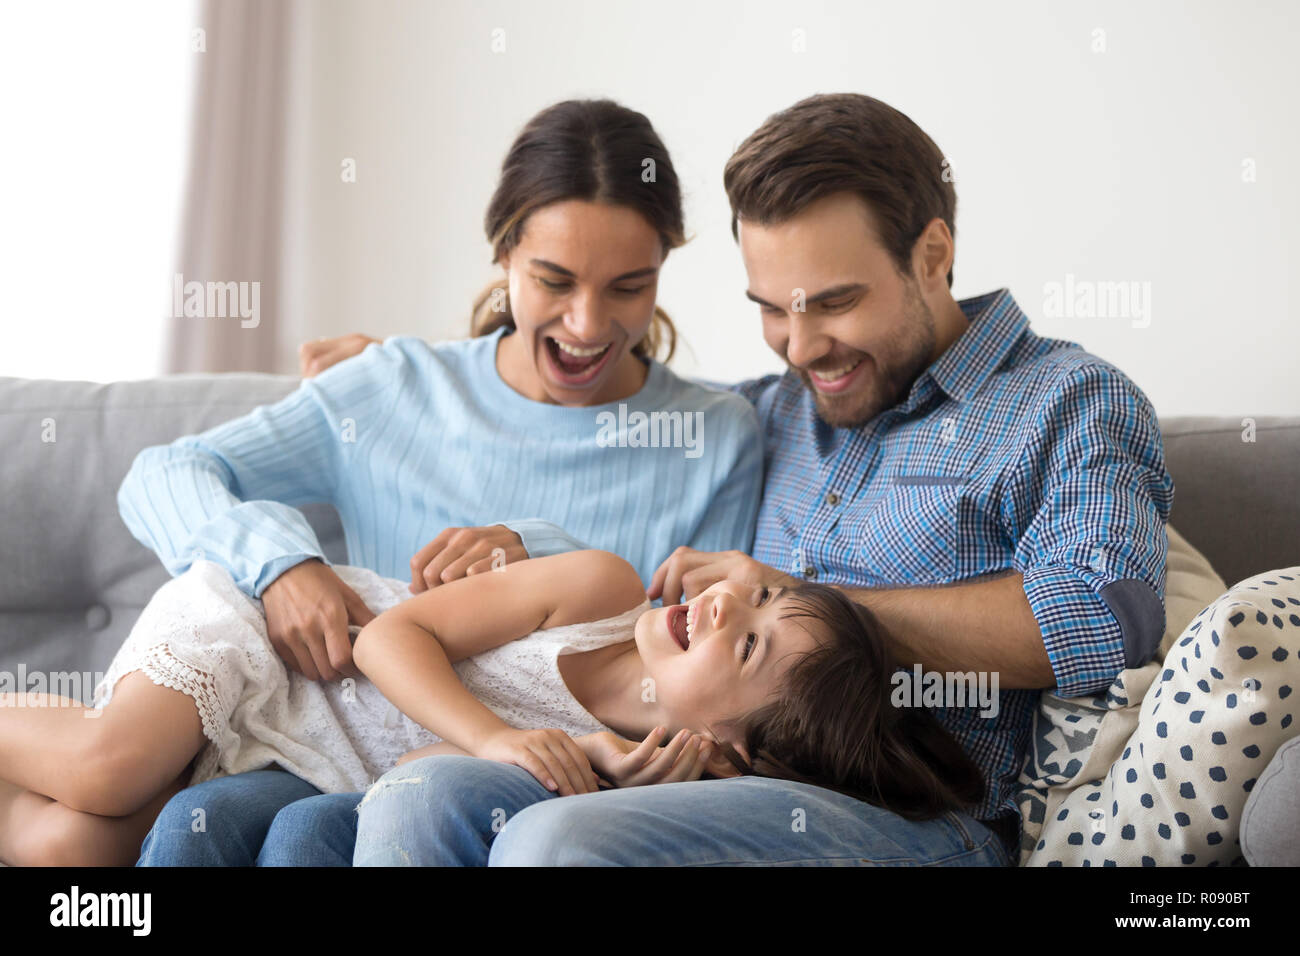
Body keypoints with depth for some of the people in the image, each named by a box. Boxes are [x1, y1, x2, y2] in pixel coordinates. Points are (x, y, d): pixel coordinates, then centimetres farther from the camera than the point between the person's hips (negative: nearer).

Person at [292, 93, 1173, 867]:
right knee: (422, 798, -23)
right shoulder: (776, 410, 24)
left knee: (558, 843, -32)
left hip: (911, 811, -6)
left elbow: (1103, 619, -13)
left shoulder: (1069, 402, 5)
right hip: (720, 776, 6)